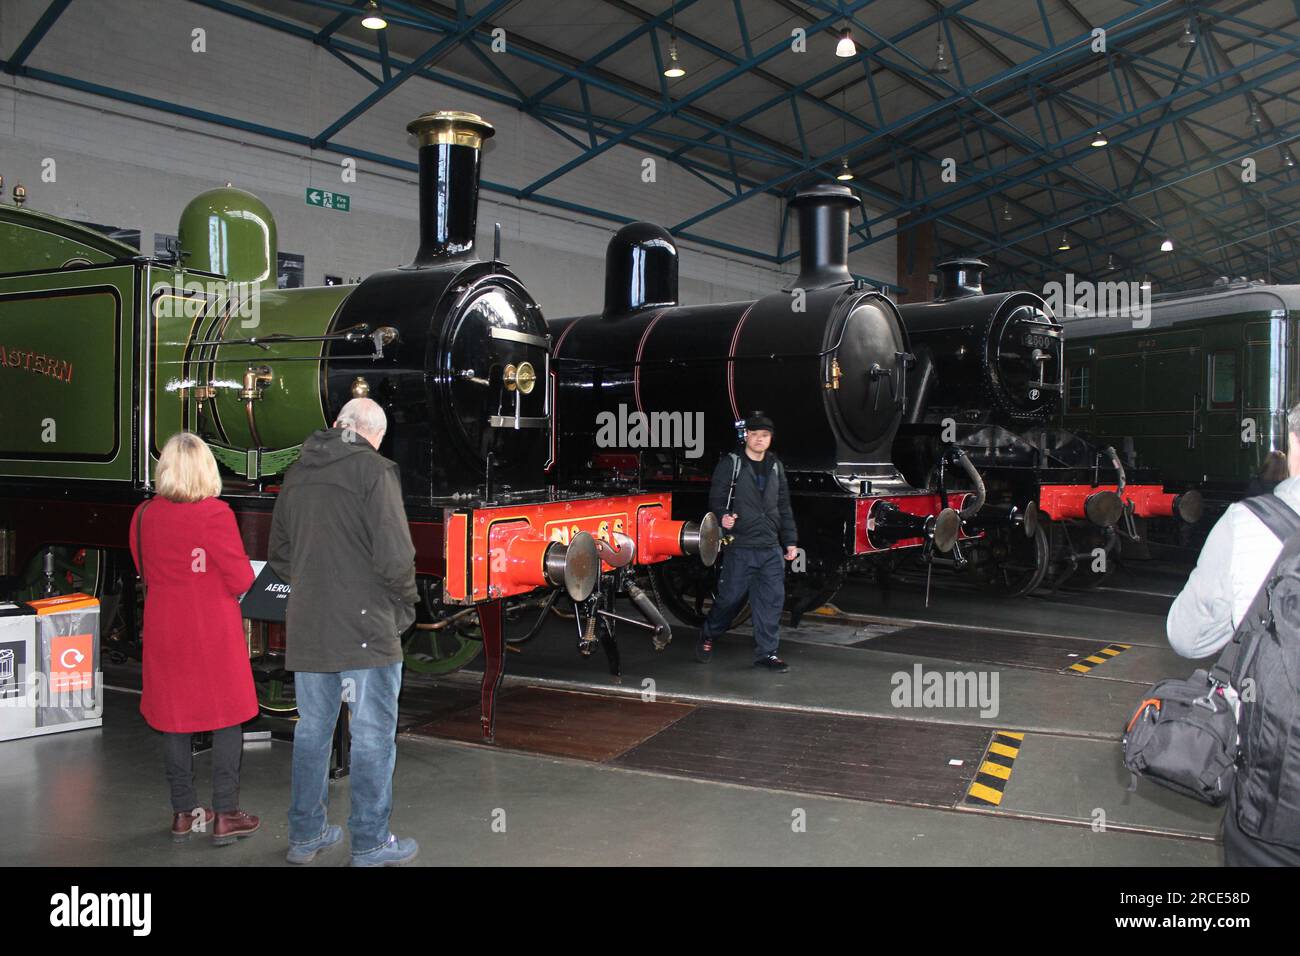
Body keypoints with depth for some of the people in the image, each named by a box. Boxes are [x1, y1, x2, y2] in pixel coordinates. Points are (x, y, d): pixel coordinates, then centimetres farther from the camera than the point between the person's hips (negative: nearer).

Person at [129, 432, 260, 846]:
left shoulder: (143, 515, -1)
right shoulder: (215, 514, -16)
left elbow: (145, 572, 11)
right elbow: (243, 581, -12)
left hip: (165, 631, 5)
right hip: (214, 634, -4)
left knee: (174, 720, 12)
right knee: (227, 719, 6)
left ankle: (184, 813, 22)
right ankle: (225, 816, 9)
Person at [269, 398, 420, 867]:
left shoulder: (297, 473, 10)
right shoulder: (373, 470, -12)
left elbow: (279, 555, 17)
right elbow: (394, 555, -18)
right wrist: (405, 604, -3)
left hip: (306, 628, 7)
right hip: (364, 627, -6)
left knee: (312, 729, 17)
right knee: (373, 736, 4)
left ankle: (306, 833, 27)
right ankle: (370, 844, 11)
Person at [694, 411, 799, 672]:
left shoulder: (776, 467, 15)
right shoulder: (730, 464, -2)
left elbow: (784, 508, 20)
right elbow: (716, 498, -5)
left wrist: (790, 541, 16)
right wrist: (722, 516, -26)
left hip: (771, 548, 5)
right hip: (740, 547, -5)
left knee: (772, 599, 1)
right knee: (730, 597, 3)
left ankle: (766, 652, 11)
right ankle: (707, 636, 28)